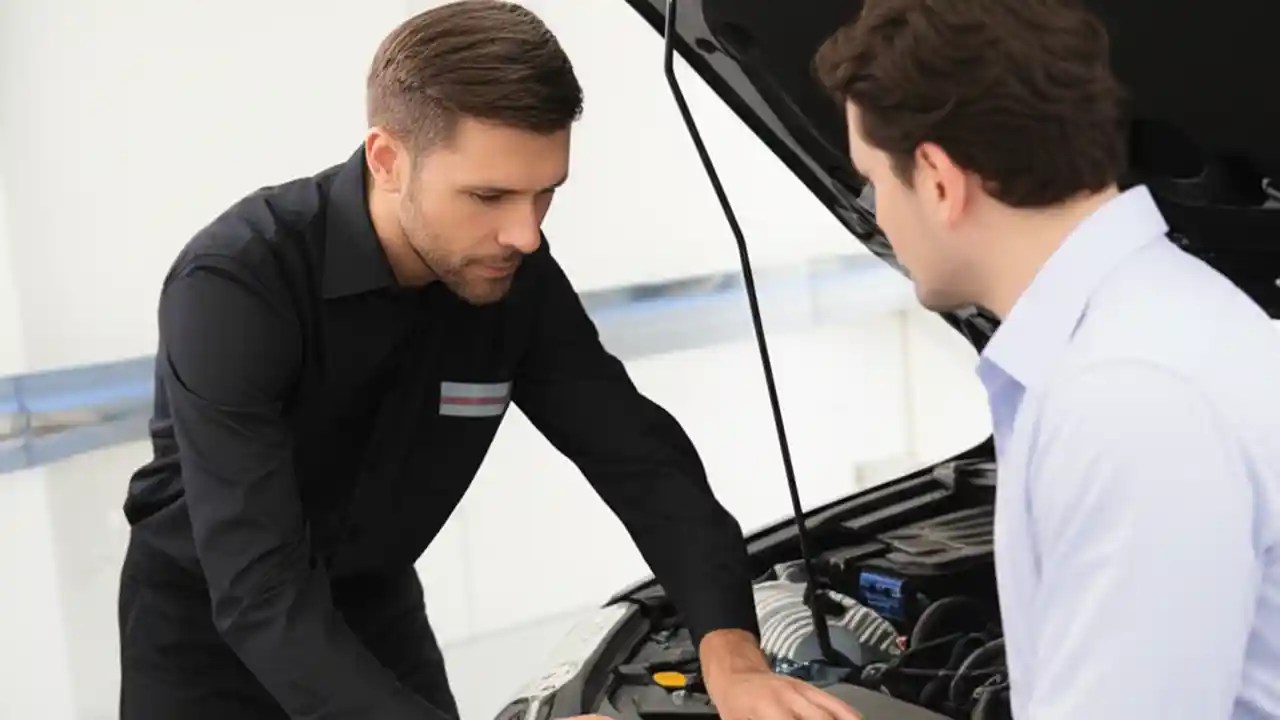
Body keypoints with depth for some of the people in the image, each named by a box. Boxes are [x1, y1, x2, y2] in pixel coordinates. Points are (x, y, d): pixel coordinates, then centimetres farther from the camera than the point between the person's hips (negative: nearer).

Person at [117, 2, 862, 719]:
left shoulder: (515, 278, -16)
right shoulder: (236, 286, -33)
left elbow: (641, 457, -16)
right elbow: (261, 596, -39)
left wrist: (733, 656, -32)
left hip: (373, 607, 5)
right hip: (204, 626, -4)